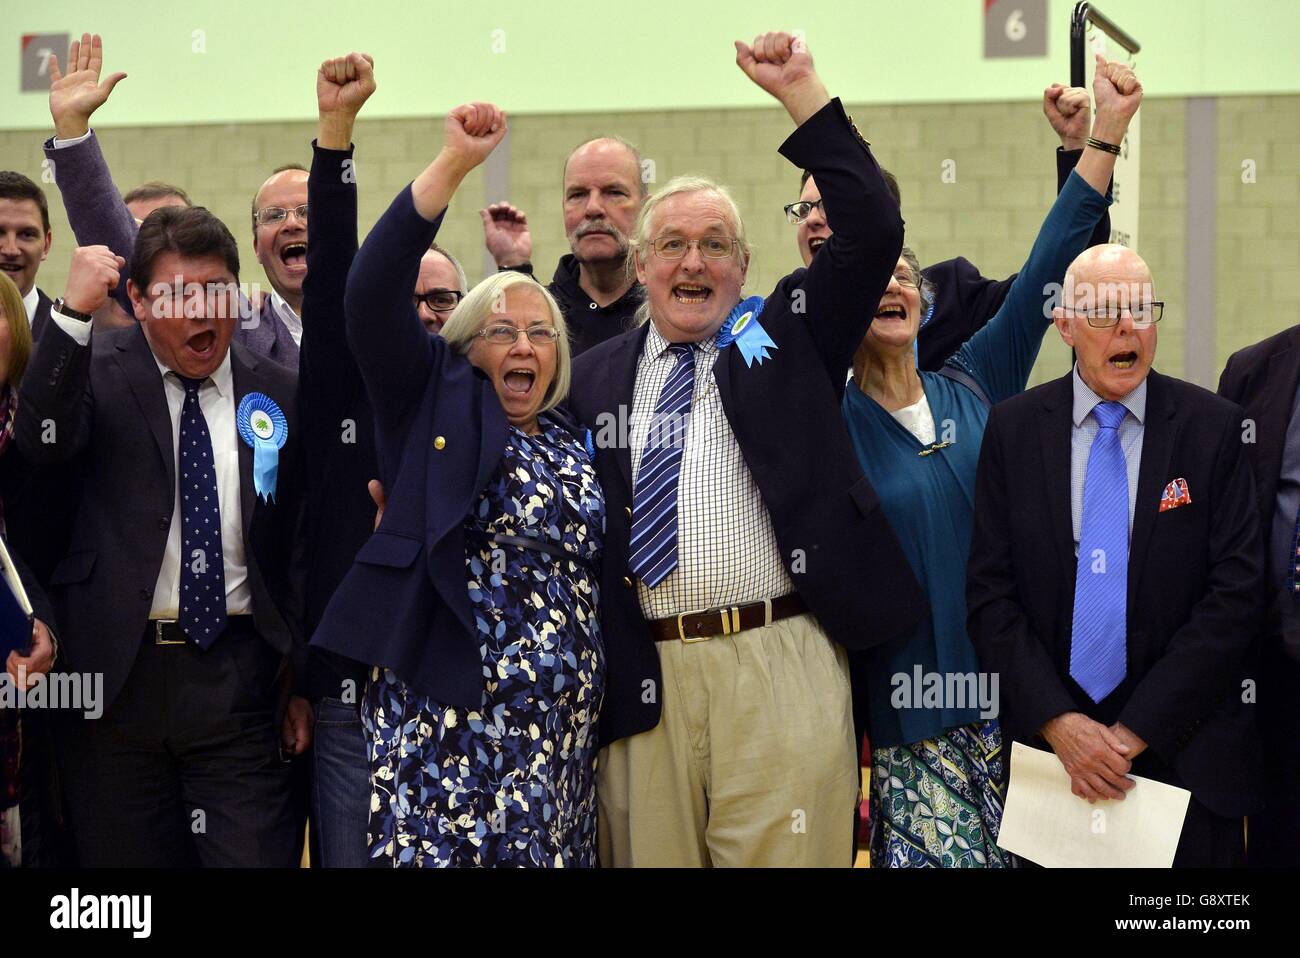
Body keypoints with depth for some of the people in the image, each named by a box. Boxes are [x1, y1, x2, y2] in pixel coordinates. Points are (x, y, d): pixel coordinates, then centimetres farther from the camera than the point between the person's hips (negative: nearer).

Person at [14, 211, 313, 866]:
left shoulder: (276, 394, 8)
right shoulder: (98, 372, 1)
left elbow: (298, 547, 11)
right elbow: (42, 442, -20)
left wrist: (302, 680, 11)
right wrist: (73, 311, -28)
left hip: (240, 682, 1)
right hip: (118, 672, -1)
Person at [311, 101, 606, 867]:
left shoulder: (576, 445, 16)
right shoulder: (437, 402, 4)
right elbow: (373, 291, -10)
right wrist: (456, 164, -16)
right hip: (447, 714, -4)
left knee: (544, 849, 4)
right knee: (436, 849, -7)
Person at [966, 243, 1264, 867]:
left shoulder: (1215, 428, -3)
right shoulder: (1013, 429, 1)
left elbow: (1236, 592, -8)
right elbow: (989, 593, -1)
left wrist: (1137, 730, -13)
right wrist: (1058, 721, -13)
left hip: (1184, 745, -1)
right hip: (1047, 741, 1)